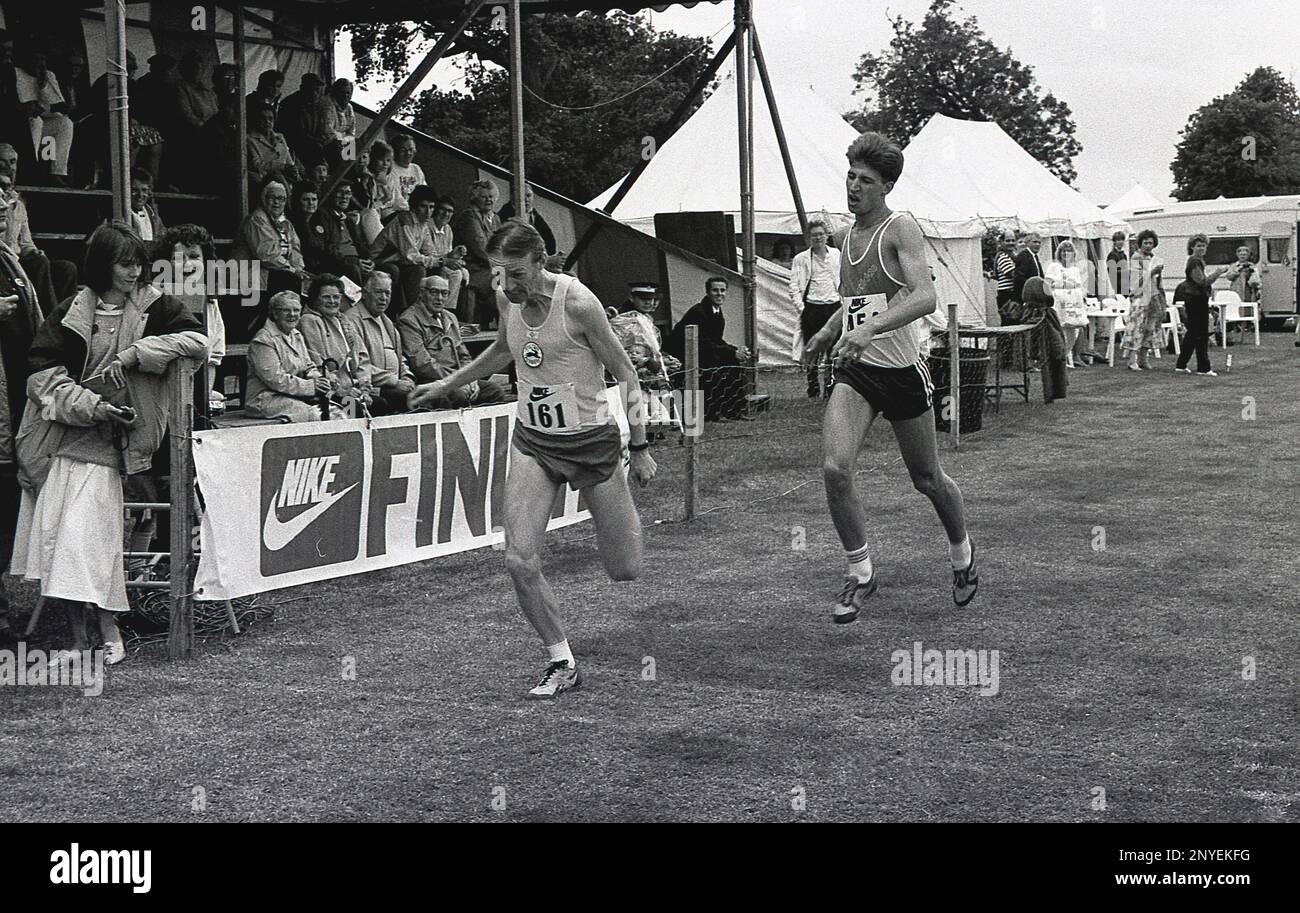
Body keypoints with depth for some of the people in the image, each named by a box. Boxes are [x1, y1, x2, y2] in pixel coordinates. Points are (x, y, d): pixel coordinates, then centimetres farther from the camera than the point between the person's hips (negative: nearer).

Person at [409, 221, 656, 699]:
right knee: (520, 561, -14)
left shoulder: (577, 302, -19)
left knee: (625, 571, 3)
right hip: (532, 442, 4)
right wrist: (447, 384, 27)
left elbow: (625, 373, -10)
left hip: (592, 441, -4)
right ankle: (562, 664, 4)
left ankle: (623, 515, 40)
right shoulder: (508, 298, -1)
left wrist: (640, 447, -9)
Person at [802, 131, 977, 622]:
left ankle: (962, 553, 40)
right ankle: (860, 572, 0)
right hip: (855, 370, 5)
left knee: (927, 481, 11)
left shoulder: (900, 229, -12)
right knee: (835, 468, -17)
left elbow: (925, 297, -28)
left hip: (902, 370, -5)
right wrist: (828, 331, 21)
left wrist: (870, 328, -39)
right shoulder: (846, 236, 10)